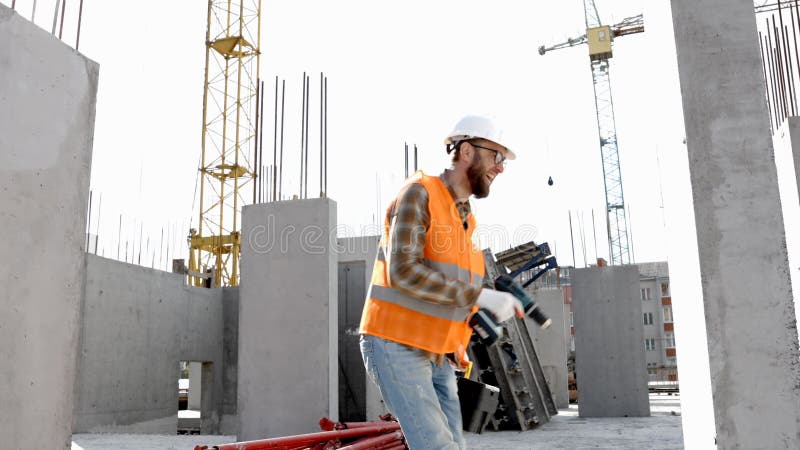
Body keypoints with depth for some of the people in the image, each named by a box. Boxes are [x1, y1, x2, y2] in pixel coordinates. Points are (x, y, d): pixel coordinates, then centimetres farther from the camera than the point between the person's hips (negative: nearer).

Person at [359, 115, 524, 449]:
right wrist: (482, 296, -23)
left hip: (436, 356, 8)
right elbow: (403, 273, -24)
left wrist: (457, 344, 12)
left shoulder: (464, 218, 15)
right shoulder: (418, 193, -11)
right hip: (396, 346, -8)